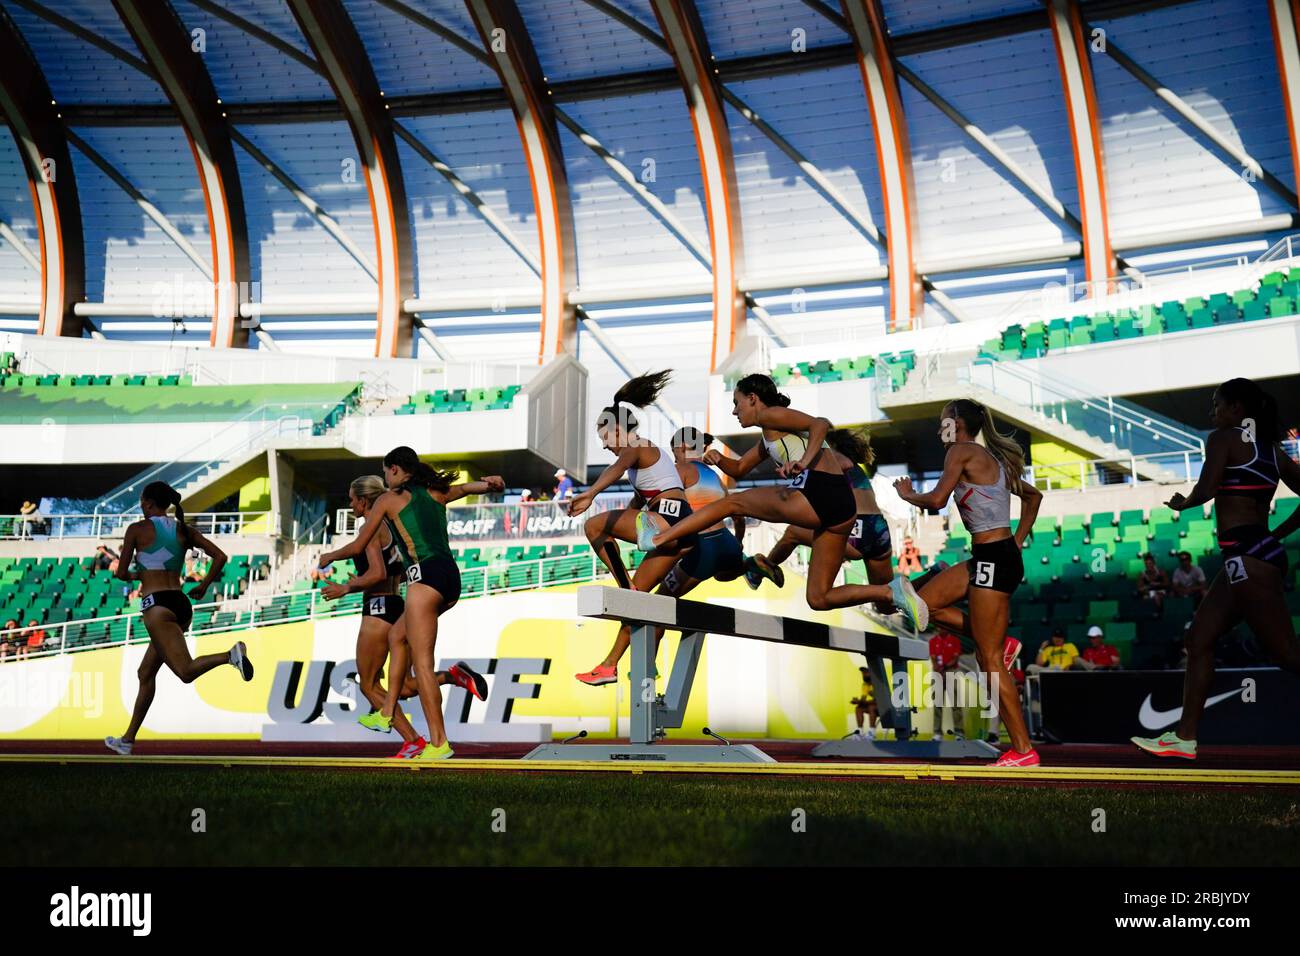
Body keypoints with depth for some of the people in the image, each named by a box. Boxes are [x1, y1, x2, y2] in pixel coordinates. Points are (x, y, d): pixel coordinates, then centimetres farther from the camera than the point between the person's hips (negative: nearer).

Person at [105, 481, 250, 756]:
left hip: (157, 606, -7)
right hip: (182, 605, 7)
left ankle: (231, 655, -44)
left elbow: (121, 573, 2)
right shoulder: (184, 530, 13)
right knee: (146, 673, 18)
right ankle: (128, 739, 24)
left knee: (186, 672, -20)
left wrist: (134, 576, 24)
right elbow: (220, 557, 5)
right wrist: (203, 587, 14)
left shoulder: (138, 529, 0)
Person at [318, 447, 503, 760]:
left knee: (422, 664, -8)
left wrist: (329, 556, 28)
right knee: (397, 636, 24)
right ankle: (387, 714, 22)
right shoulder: (435, 492, 18)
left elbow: (357, 547, 16)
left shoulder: (388, 499, 8)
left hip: (425, 576, -7)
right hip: (451, 577, 7)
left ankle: (439, 744, -13)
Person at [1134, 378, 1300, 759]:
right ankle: (1185, 737, 16)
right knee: (1199, 637, 13)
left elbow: (1206, 490, -17)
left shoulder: (1223, 438, -5)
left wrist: (1182, 503, 3)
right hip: (1264, 550, 10)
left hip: (1247, 557, -10)